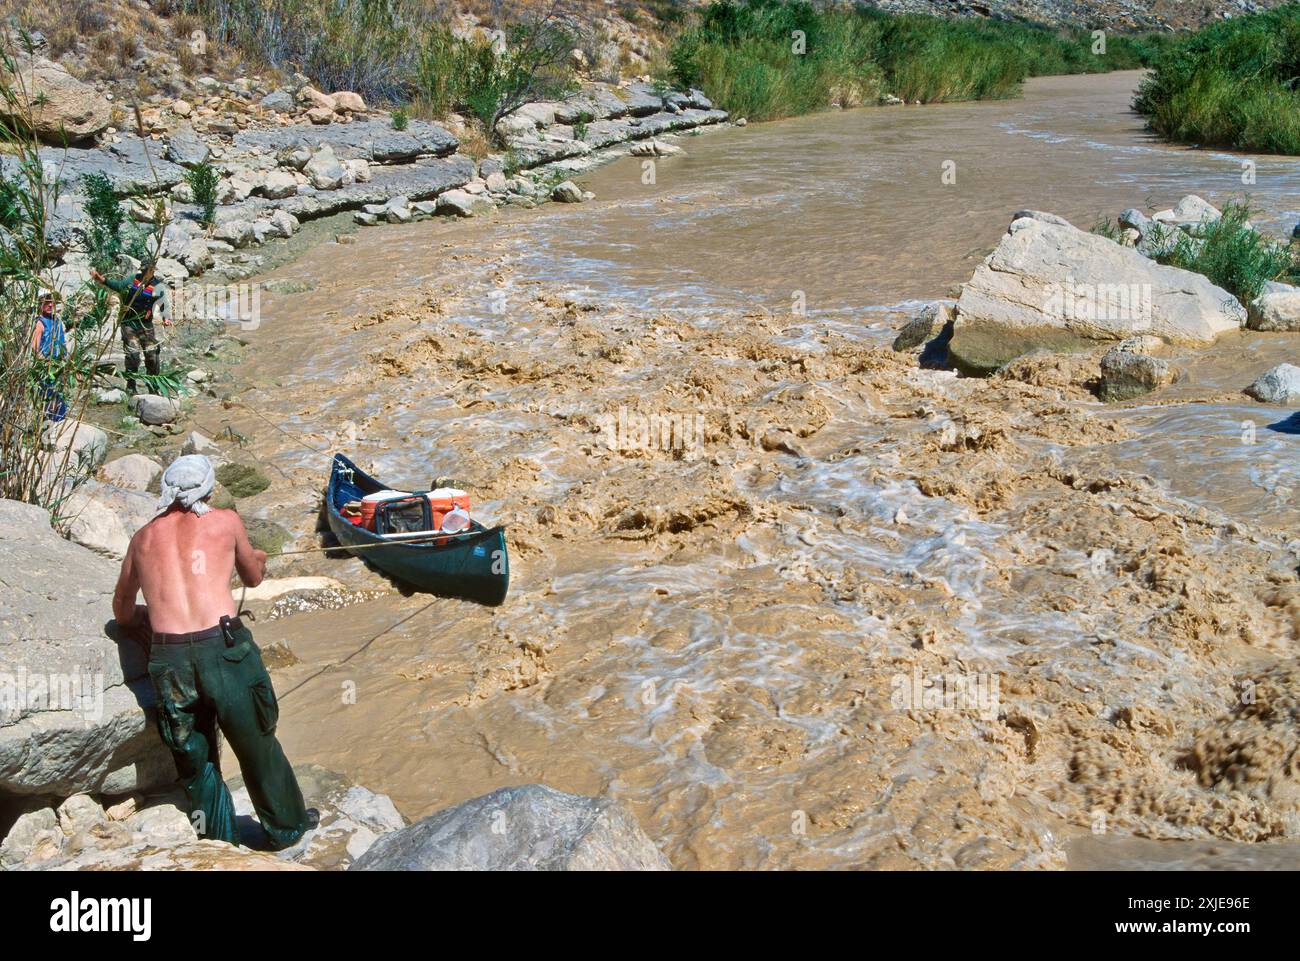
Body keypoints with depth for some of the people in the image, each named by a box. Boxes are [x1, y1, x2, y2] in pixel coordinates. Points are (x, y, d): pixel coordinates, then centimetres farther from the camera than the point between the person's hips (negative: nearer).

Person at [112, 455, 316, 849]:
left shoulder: (143, 537, 16)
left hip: (168, 657, 2)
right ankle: (287, 825, 32)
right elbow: (254, 577, 26)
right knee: (256, 744, 16)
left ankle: (217, 838, 31)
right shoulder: (226, 521, 9)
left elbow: (122, 611, 27)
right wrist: (257, 558, 48)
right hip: (225, 647, -2)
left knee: (193, 755, 19)